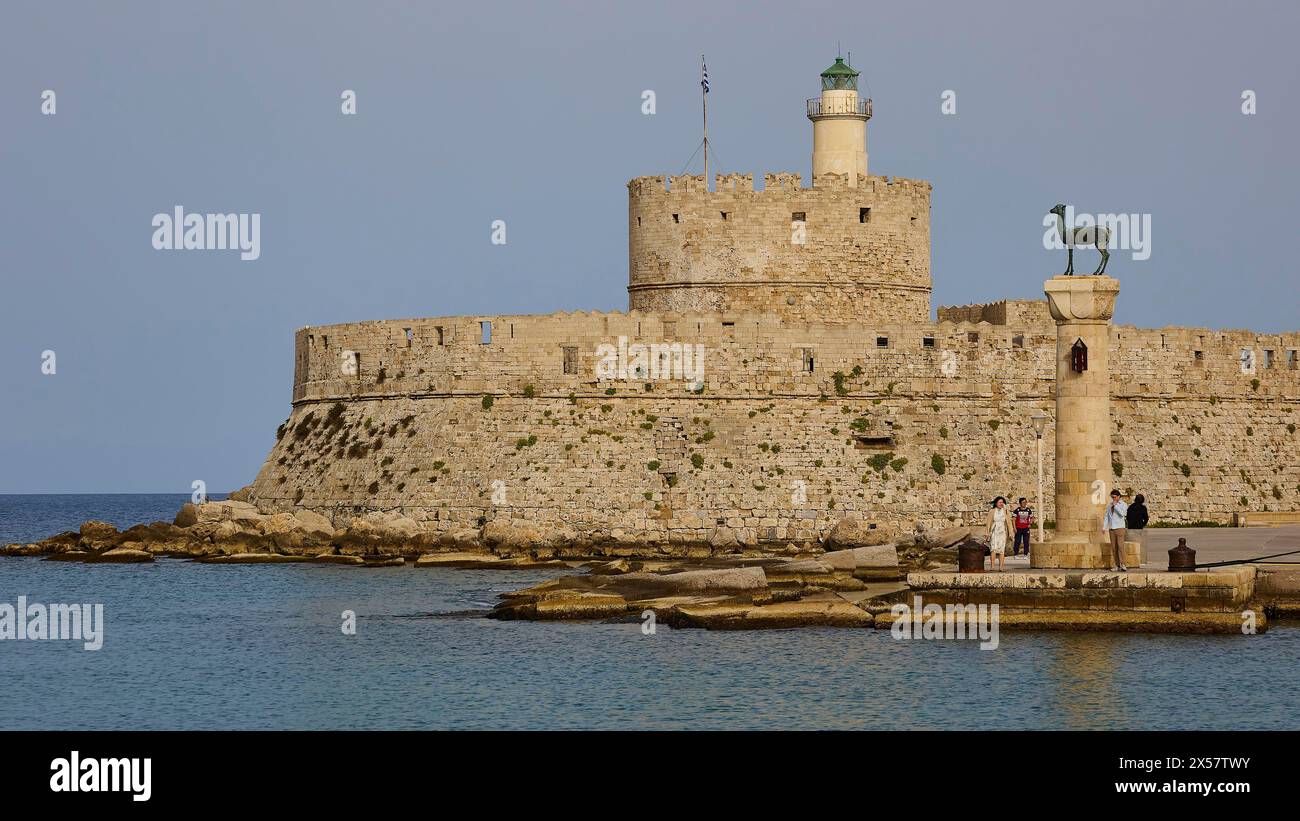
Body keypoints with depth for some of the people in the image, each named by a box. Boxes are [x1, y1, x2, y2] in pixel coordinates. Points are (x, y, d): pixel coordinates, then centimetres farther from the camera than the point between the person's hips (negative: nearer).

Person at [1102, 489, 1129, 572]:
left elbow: (1122, 514, -15)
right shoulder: (1109, 506, 14)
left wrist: (1115, 505, -12)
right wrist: (1104, 527, 8)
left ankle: (1122, 565, -17)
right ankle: (1117, 565, 3)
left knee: (1120, 546, -14)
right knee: (1114, 548, 1)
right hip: (1112, 528, 5)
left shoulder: (1123, 505, 2)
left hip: (1120, 527, -5)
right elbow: (1106, 517, 16)